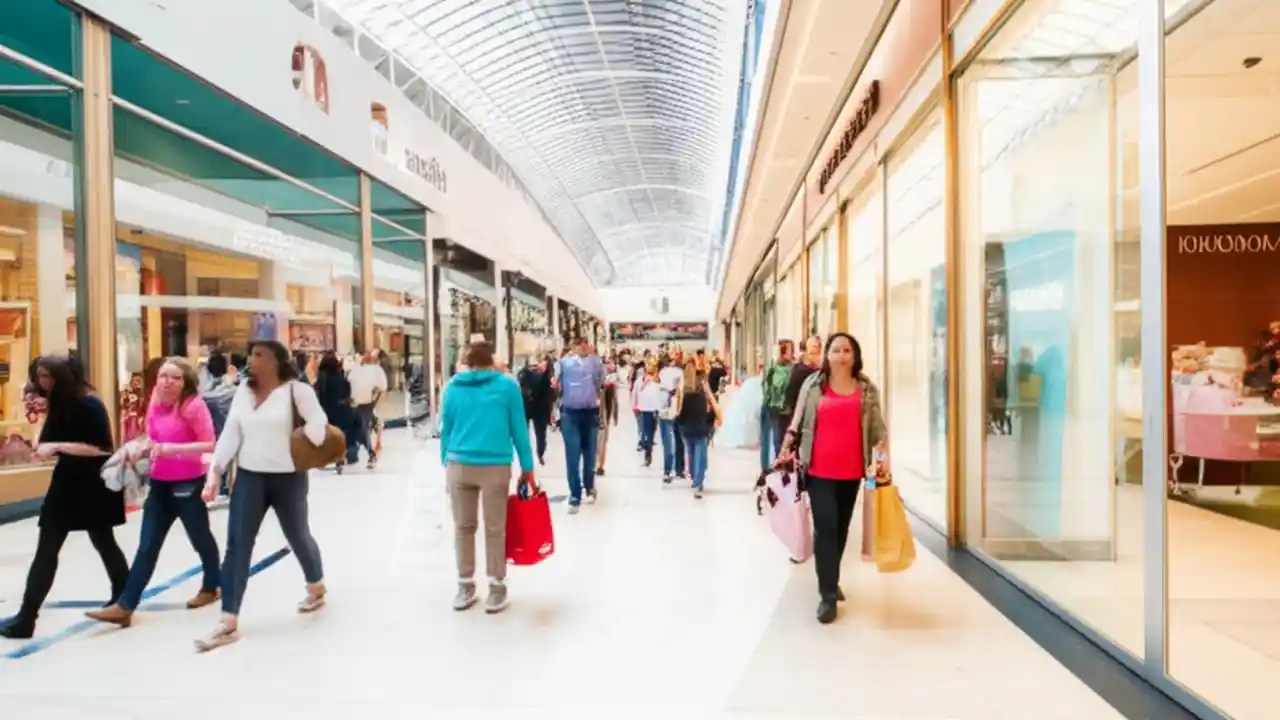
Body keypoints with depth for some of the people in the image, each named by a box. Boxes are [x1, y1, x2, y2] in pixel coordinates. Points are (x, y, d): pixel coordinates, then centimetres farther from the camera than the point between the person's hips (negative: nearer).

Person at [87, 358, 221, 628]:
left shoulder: (194, 406, -17)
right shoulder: (155, 405, 5)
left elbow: (209, 445, -21)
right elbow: (152, 440, 17)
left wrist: (171, 448, -28)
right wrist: (141, 447, -4)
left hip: (188, 484, -6)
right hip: (159, 484, 6)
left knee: (200, 539, 13)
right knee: (147, 547, 6)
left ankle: (212, 587, 34)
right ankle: (125, 606, 9)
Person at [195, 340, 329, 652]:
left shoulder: (296, 390, -12)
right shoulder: (244, 391, 5)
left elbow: (318, 423, -20)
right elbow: (230, 434, 2)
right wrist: (215, 471, -4)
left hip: (288, 478, -4)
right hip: (248, 477, 4)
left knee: (298, 537, 13)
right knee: (237, 545, -3)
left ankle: (317, 588, 40)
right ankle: (228, 623, 2)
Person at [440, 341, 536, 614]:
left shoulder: (453, 386, 8)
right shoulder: (507, 385, 1)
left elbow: (445, 429, 9)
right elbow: (518, 429, 2)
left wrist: (446, 464, 15)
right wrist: (527, 467, 7)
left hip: (458, 465, 2)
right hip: (495, 467, -2)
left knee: (463, 527, 12)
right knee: (494, 529, 7)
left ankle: (465, 586, 21)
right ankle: (496, 588, 15)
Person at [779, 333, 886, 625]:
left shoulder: (867, 389, 6)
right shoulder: (813, 384, 3)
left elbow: (877, 426, 5)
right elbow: (798, 421, 6)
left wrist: (881, 453, -8)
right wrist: (787, 448, -1)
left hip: (851, 470, 2)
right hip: (819, 469, -2)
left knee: (841, 528, 14)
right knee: (825, 528, -7)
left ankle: (831, 580, 33)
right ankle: (828, 595, 1)